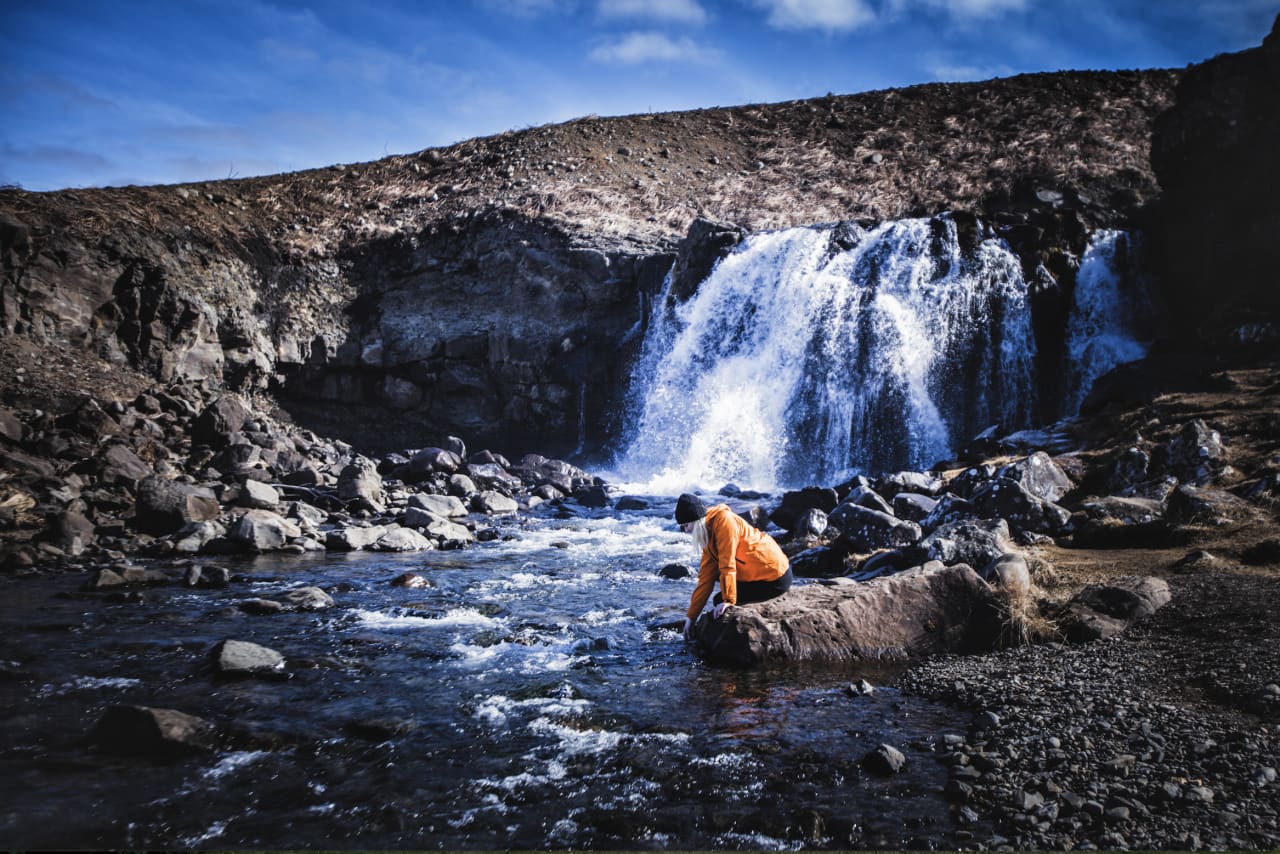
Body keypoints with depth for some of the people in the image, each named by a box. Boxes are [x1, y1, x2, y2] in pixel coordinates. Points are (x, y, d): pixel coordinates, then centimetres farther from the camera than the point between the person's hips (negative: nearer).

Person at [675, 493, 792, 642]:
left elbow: (727, 565, -21)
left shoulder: (723, 520, -17)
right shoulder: (708, 536, 9)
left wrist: (728, 601, -19)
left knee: (721, 603, -9)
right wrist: (691, 617, 8)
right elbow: (705, 579, 9)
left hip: (775, 578, -9)